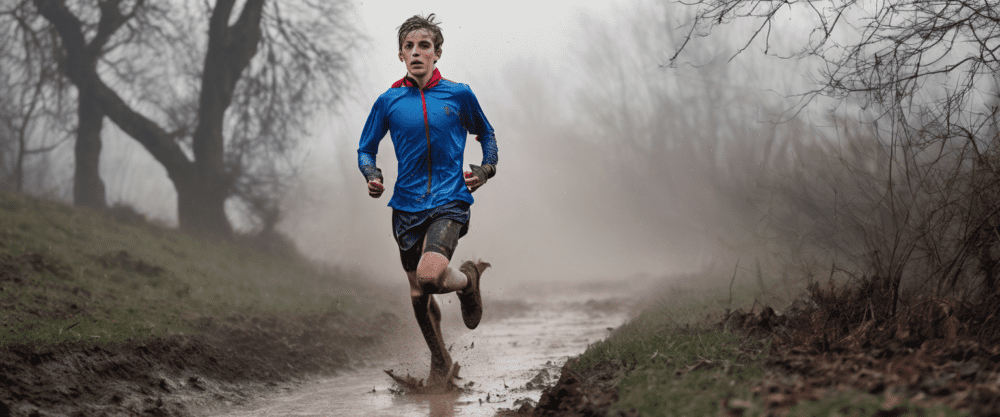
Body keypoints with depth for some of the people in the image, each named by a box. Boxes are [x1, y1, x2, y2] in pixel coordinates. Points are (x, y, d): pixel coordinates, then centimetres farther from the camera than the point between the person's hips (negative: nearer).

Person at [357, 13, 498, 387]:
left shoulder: (459, 95, 1)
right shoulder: (388, 102, 3)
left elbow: (486, 134, 17)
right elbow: (366, 149, 13)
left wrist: (486, 169, 0)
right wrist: (372, 177, -7)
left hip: (450, 201, -3)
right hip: (407, 206, 3)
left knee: (429, 276, -27)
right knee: (418, 295, 9)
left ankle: (468, 279, 9)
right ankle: (440, 363, 33)